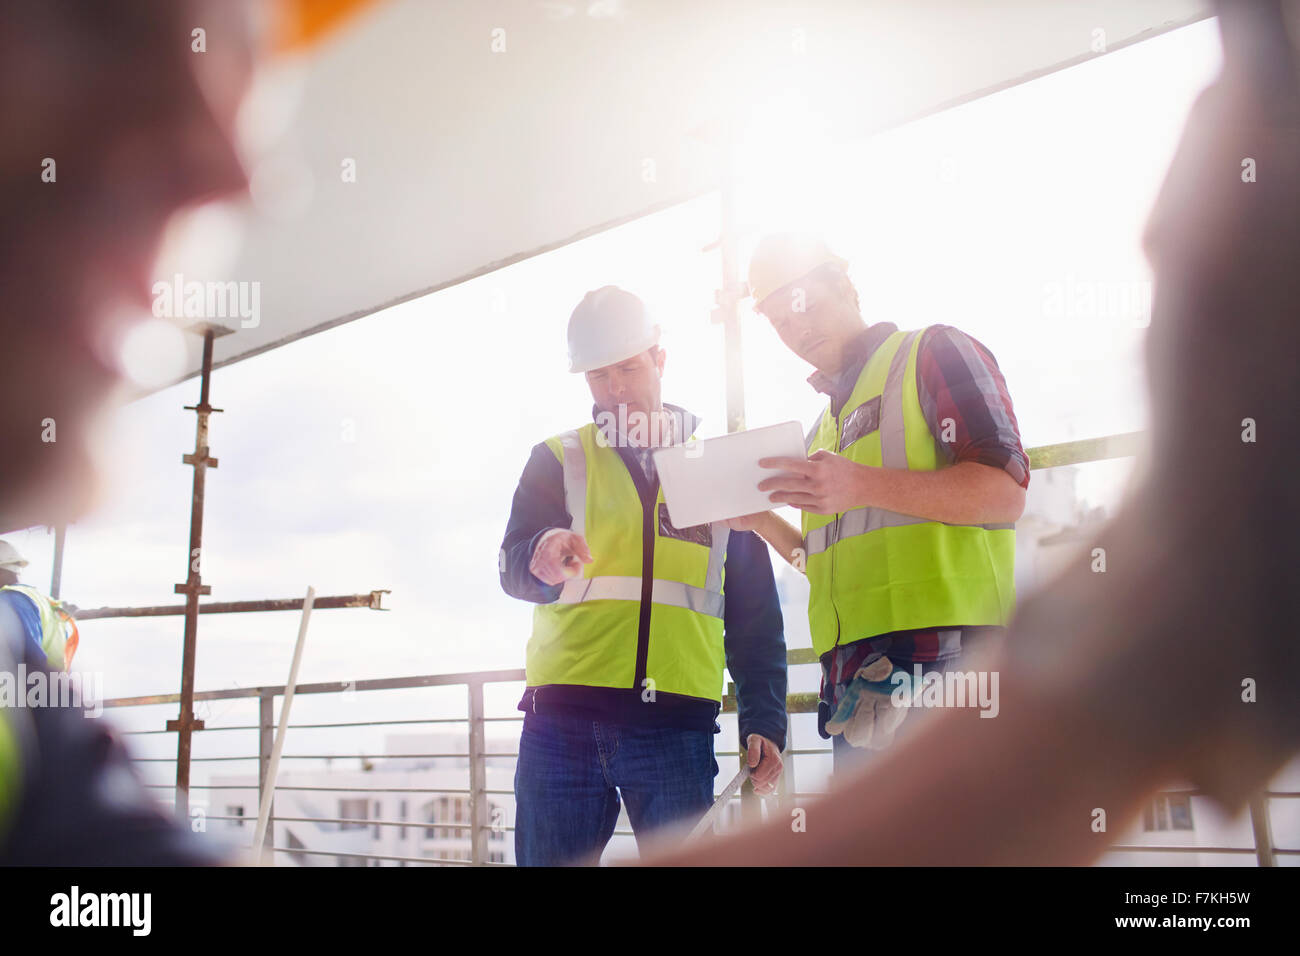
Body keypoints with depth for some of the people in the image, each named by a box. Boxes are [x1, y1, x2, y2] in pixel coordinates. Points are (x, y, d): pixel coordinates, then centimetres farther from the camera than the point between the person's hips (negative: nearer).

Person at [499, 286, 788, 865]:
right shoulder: (557, 460, 13)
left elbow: (755, 612, 16)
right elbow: (513, 568, -2)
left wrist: (764, 718, 6)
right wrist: (541, 560, -27)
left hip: (677, 725, 1)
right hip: (564, 718, 0)